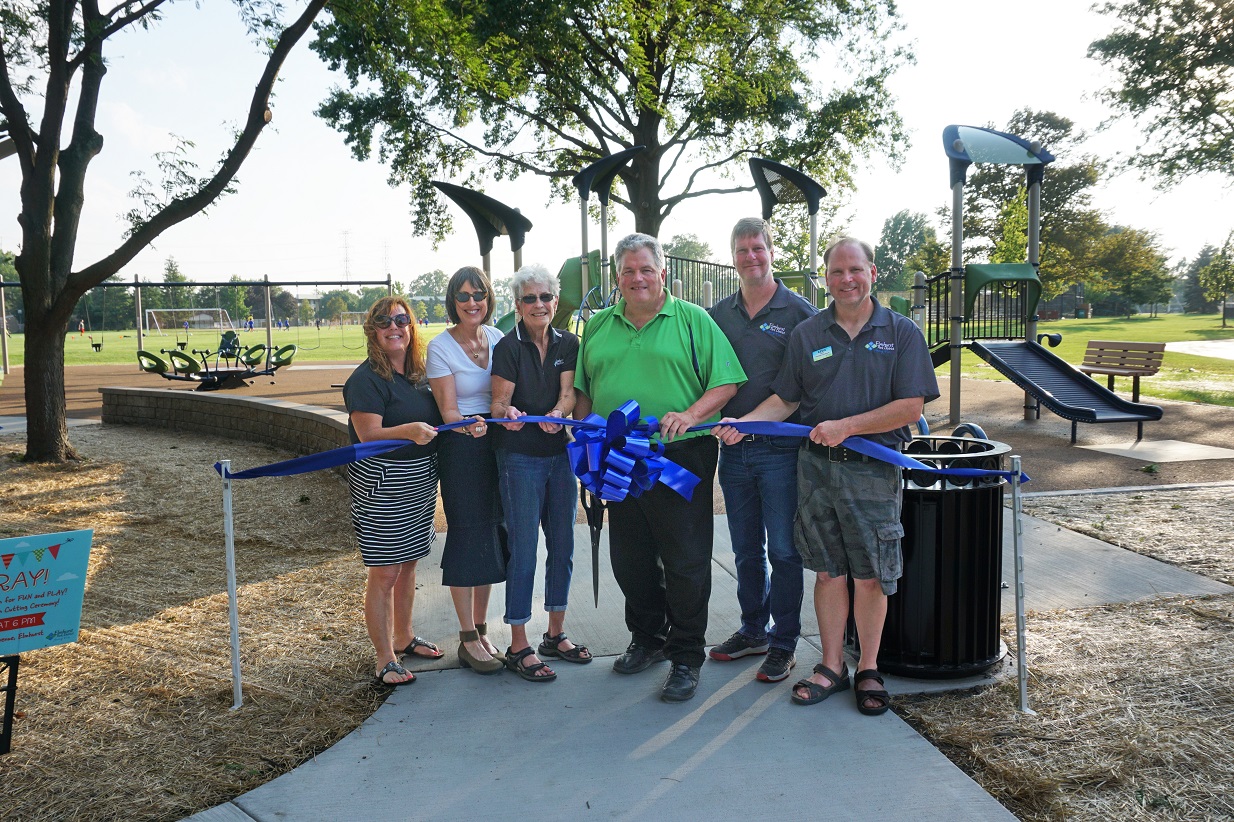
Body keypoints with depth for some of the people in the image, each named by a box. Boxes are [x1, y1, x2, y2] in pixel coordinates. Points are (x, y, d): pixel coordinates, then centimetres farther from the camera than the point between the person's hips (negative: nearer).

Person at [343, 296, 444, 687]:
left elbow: (433, 421, 18)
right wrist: (410, 431, -38)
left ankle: (404, 638, 35)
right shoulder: (366, 379, -13)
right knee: (384, 574, -1)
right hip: (380, 487, -8)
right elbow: (369, 435, -21)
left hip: (419, 485, 8)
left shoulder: (418, 374, 10)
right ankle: (385, 658, 10)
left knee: (408, 565, 19)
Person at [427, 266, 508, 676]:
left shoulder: (496, 337, 5)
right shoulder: (440, 347, -9)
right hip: (460, 447, -5)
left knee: (491, 533, 10)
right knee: (466, 533, -1)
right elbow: (448, 409, -13)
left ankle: (481, 630, 23)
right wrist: (468, 425, -34)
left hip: (497, 443, 5)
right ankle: (468, 639, 10)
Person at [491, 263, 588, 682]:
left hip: (560, 454, 5)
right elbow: (498, 402, -8)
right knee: (524, 549, -3)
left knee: (562, 545, 10)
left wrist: (556, 415, -26)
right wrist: (507, 413, -31)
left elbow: (569, 392, -5)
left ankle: (556, 634, 25)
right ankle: (518, 647, 7)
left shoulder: (568, 344, 6)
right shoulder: (508, 347, -6)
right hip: (519, 456, -5)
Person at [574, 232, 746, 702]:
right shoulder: (598, 327, 14)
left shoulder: (693, 320, 0)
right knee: (630, 558, 14)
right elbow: (583, 390, 18)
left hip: (681, 458, -4)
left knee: (685, 561, 0)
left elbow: (727, 382, -6)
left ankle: (686, 657, 15)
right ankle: (646, 639, 33)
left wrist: (690, 415, -20)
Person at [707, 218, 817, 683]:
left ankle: (784, 643, 16)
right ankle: (753, 630, 30)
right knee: (746, 551, 15)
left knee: (783, 551, 2)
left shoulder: (799, 312, -3)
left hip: (781, 448, -4)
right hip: (733, 450, 4)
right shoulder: (718, 314, 10)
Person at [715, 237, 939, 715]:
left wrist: (846, 426, -13)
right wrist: (743, 423, -7)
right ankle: (831, 666, 22)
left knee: (870, 576, 4)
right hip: (816, 467, 2)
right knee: (828, 572, 9)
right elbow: (785, 399, 9)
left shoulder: (901, 332, 0)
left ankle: (868, 670, 21)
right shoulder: (807, 334, 8)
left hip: (874, 469, -2)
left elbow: (910, 407, -6)